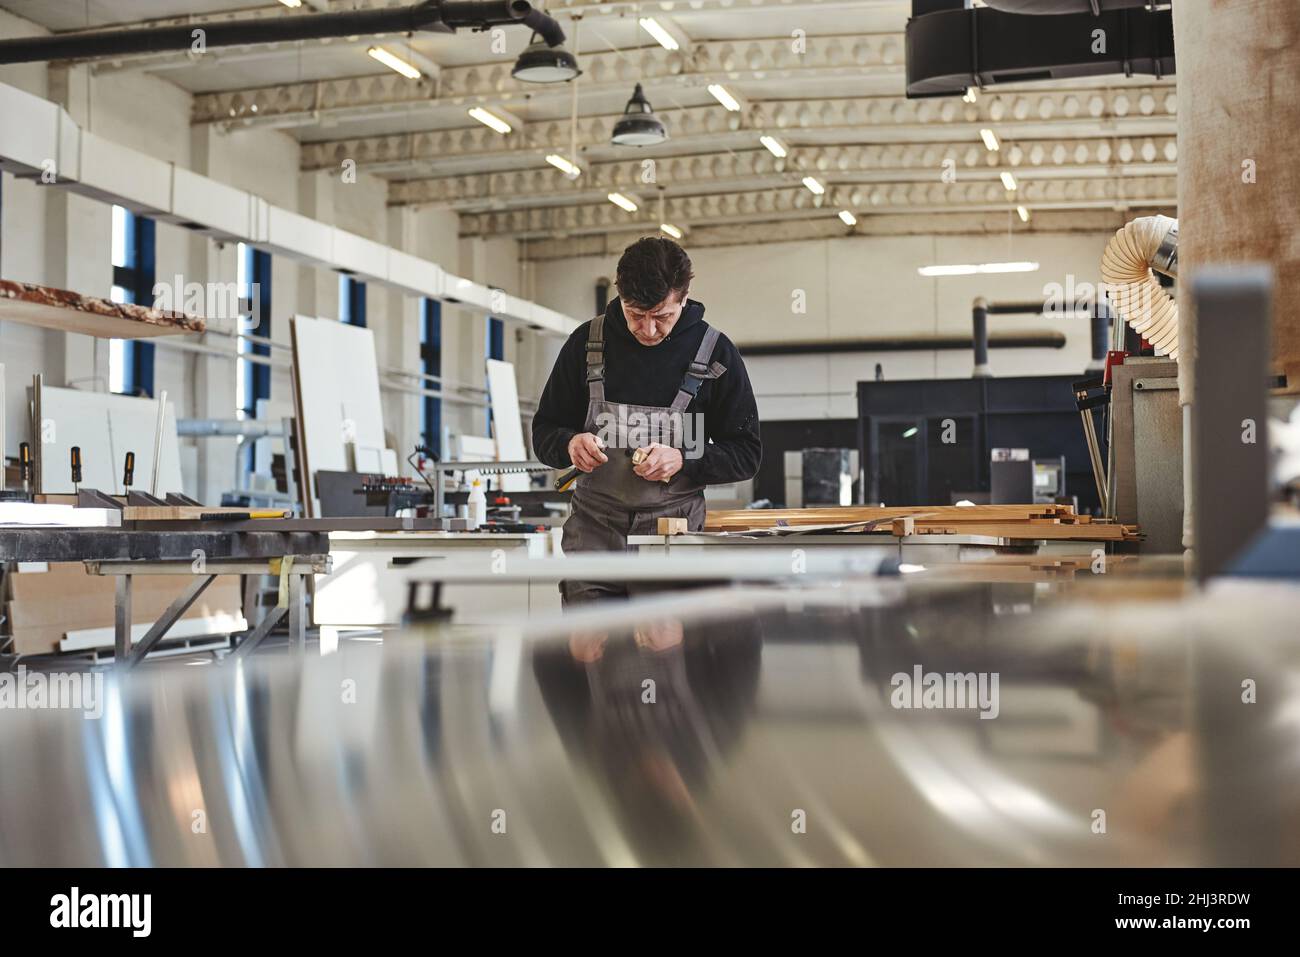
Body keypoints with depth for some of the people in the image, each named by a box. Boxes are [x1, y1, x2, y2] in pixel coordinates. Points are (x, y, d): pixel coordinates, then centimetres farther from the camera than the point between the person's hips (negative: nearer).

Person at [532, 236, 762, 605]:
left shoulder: (715, 352, 1)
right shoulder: (587, 343, 5)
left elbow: (746, 453, 4)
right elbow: (544, 432, 12)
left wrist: (683, 460, -14)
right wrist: (570, 443, -12)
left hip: (675, 532, -1)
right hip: (594, 531, 1)